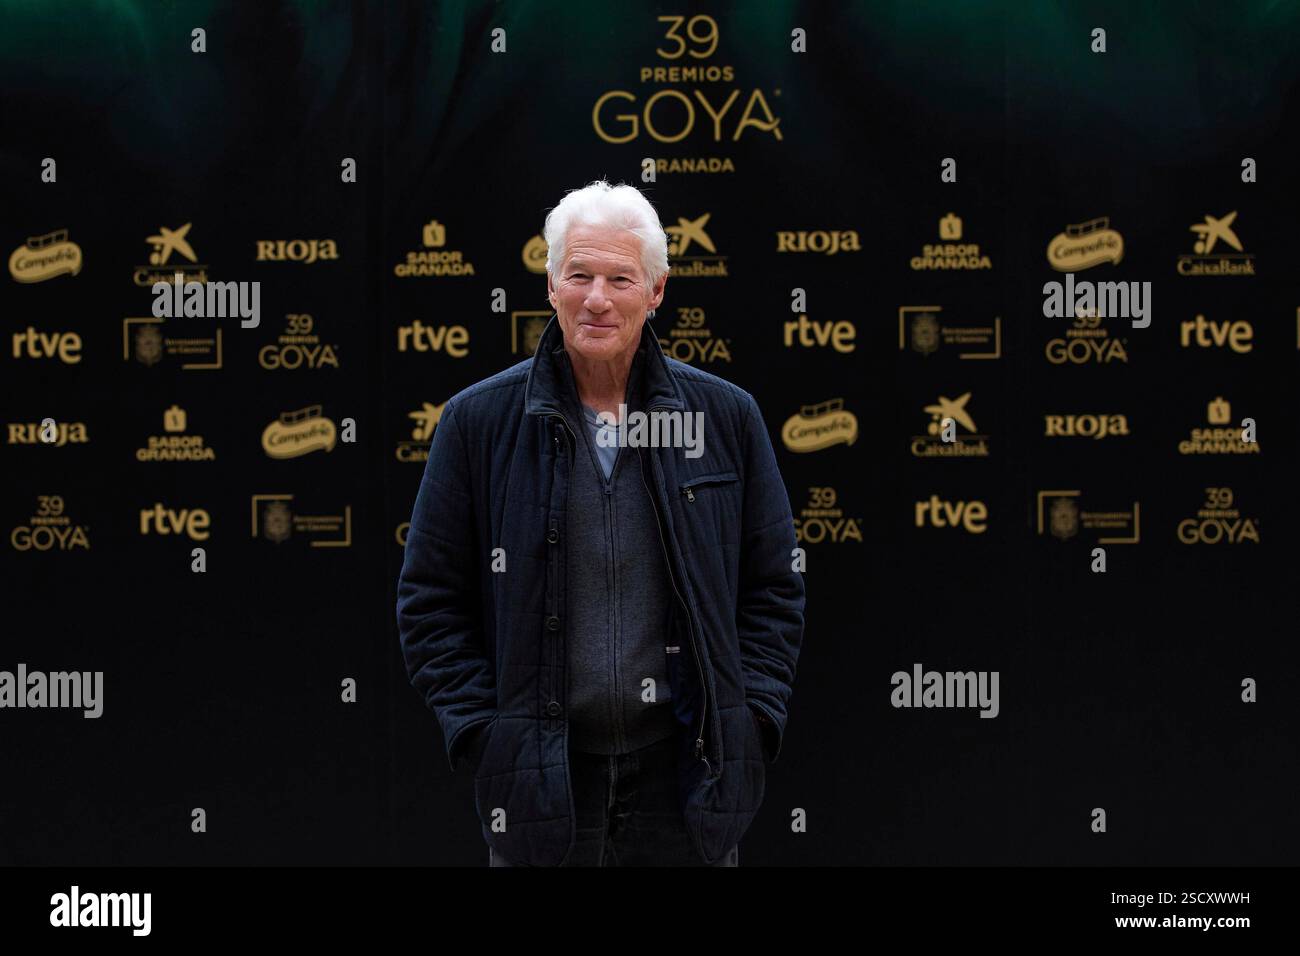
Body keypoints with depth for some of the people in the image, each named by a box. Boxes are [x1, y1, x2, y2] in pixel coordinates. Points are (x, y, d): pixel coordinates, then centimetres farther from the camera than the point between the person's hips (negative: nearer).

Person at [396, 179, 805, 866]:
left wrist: (751, 721, -1)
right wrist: (480, 731, -5)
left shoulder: (727, 416, 5)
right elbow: (430, 602, 3)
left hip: (687, 774, 1)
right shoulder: (477, 421, 1)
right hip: (538, 780, -1)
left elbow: (774, 591, 9)